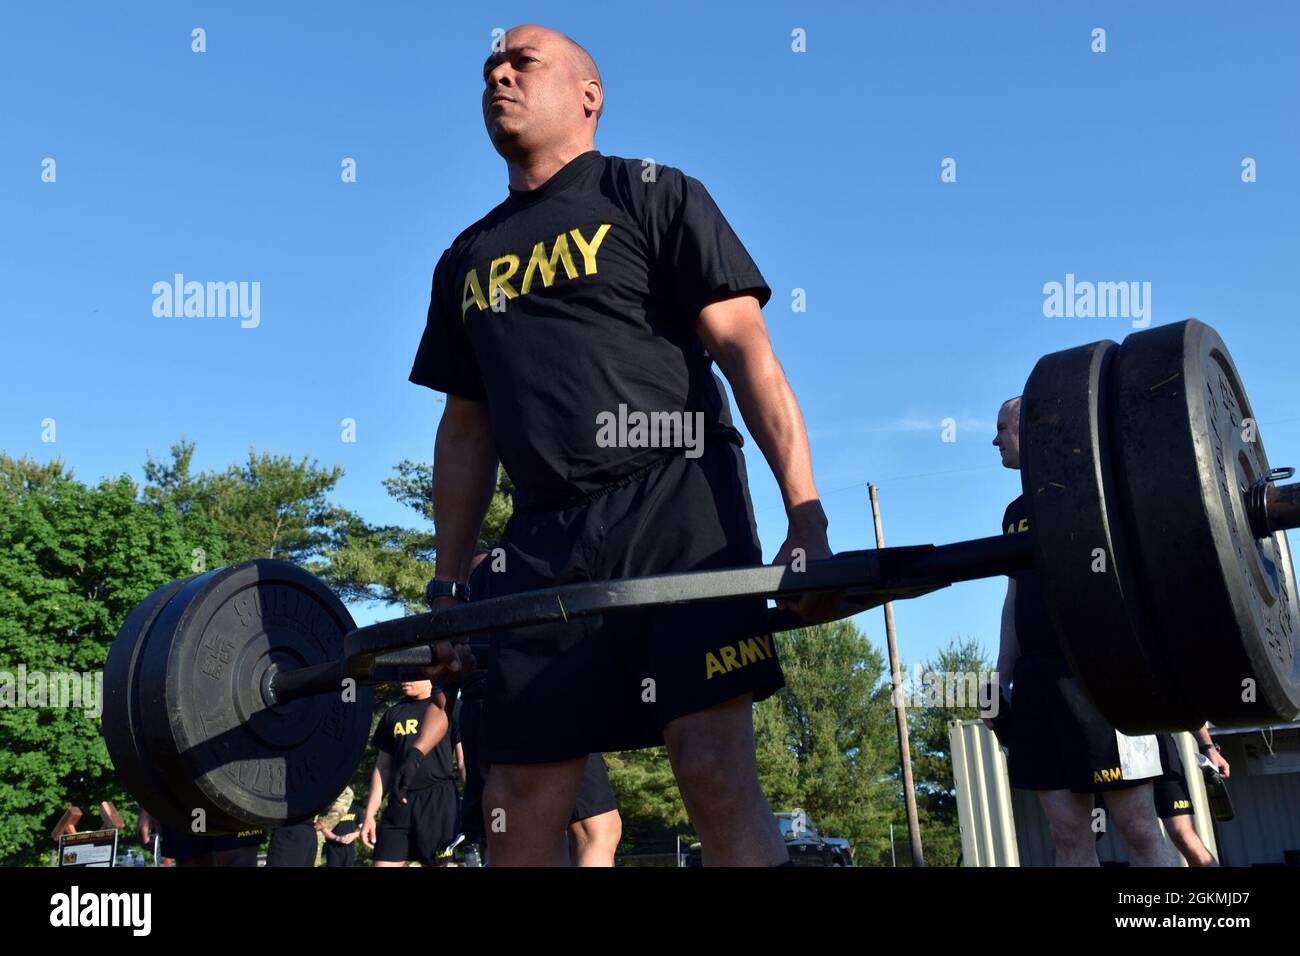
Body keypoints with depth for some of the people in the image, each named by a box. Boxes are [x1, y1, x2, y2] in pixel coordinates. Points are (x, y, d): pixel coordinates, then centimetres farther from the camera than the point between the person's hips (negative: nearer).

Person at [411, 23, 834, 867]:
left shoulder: (652, 196, 5)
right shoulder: (467, 261, 21)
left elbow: (747, 353, -5)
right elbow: (466, 430, 22)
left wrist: (807, 518, -16)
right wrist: (451, 585, 17)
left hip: (676, 503, -5)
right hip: (544, 536, 5)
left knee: (716, 770, -14)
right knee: (520, 802, 4)